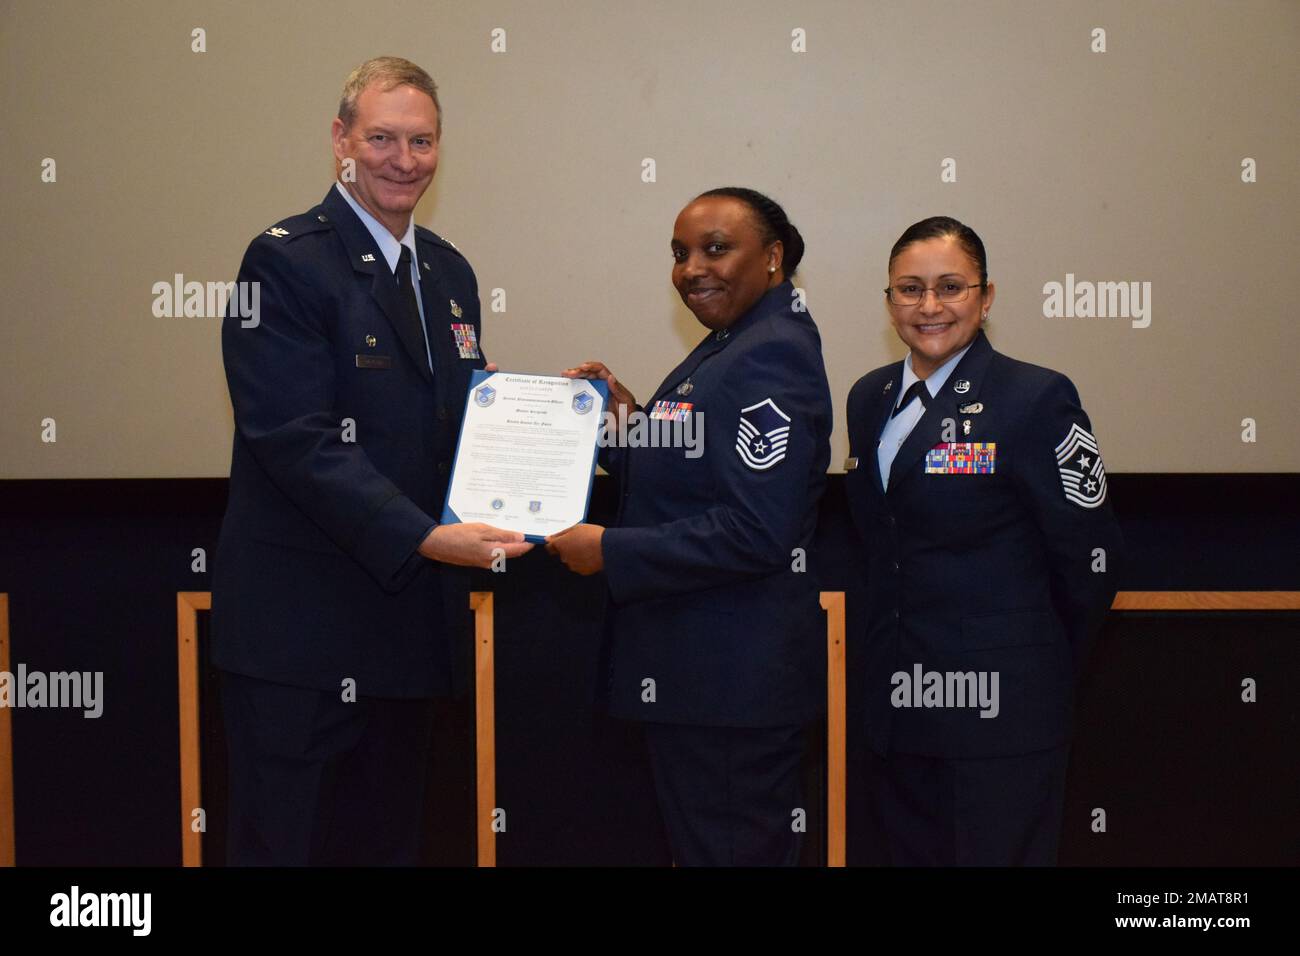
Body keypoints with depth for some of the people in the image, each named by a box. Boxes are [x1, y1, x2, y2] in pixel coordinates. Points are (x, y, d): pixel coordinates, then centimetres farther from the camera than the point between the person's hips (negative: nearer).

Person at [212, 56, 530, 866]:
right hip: (303, 625, -7)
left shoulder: (450, 272, 14)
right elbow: (294, 437, -19)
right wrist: (426, 538, -27)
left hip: (412, 612, 7)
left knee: (389, 839, 16)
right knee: (286, 840, 3)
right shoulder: (286, 261, -10)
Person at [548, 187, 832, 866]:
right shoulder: (730, 346, 13)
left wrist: (612, 552, -21)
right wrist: (630, 418, 3)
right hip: (699, 662, 10)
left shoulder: (770, 357, -19)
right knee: (696, 839, 21)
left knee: (730, 845, 3)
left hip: (733, 675, -10)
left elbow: (753, 532, -27)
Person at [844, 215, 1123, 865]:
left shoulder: (1036, 399, -10)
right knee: (908, 849, 14)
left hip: (998, 707, -6)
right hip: (896, 696, 6)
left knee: (997, 851, 1)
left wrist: (1042, 674, 2)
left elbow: (1089, 557, -8)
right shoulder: (870, 397, 10)